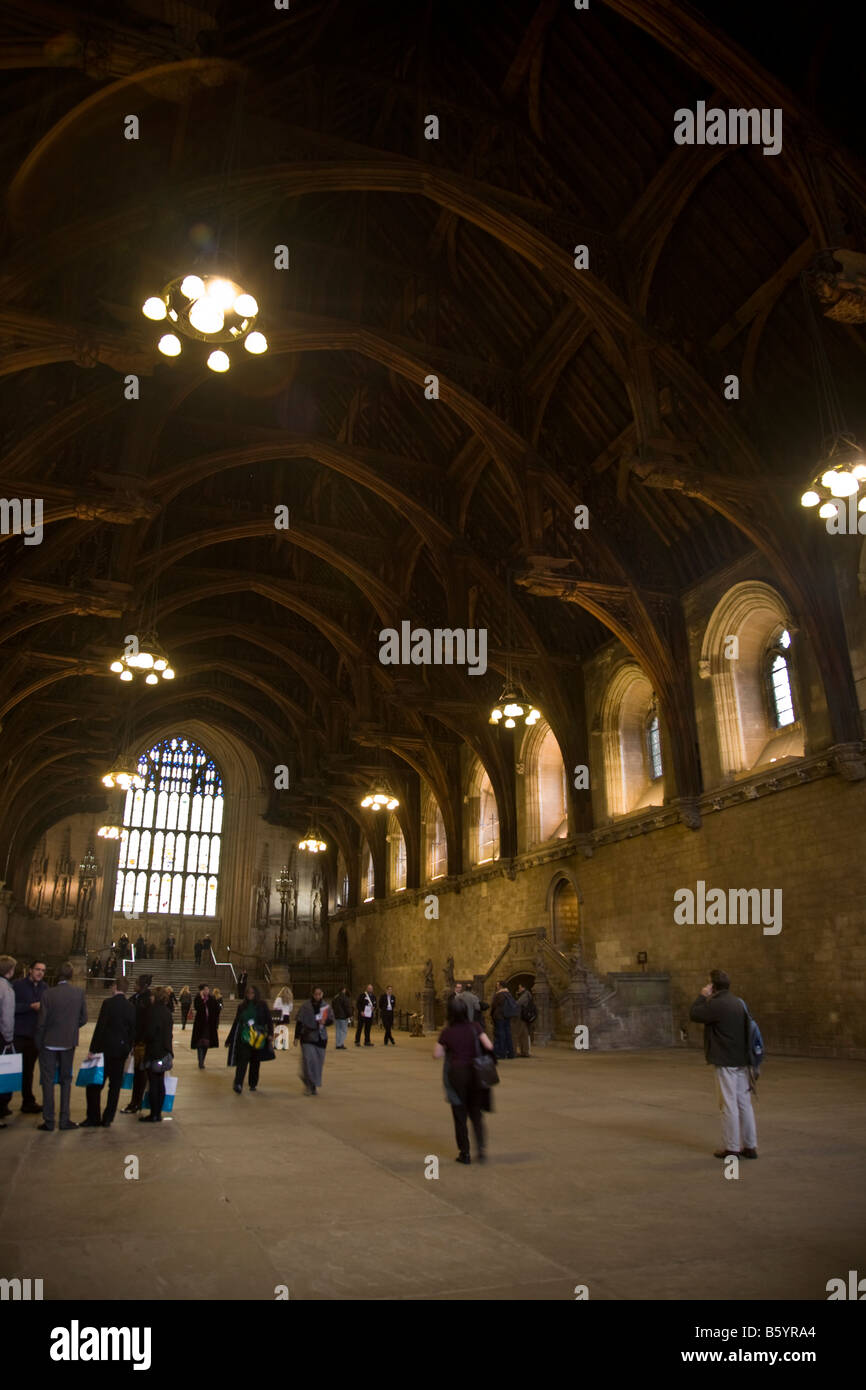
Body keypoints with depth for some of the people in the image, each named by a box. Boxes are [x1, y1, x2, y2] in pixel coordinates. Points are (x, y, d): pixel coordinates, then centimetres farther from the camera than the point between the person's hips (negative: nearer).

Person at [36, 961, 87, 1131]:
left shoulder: (48, 994, -14)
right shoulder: (79, 992, -7)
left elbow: (41, 1022, -10)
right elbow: (83, 1019, -3)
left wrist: (38, 1043, 4)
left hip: (49, 1042, -2)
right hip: (69, 1043, 2)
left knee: (48, 1081, 7)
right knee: (66, 1080, 13)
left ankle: (49, 1120, 9)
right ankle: (64, 1119, 13)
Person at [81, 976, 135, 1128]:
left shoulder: (109, 1003, -10)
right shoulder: (130, 1007, 5)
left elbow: (100, 1027, -13)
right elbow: (133, 1031, 8)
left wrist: (92, 1050, -9)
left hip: (106, 1049, -5)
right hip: (122, 1050, 5)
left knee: (94, 1084, 4)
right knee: (115, 1085, 10)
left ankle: (93, 1118, 4)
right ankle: (107, 1119, 14)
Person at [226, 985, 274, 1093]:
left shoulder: (262, 1005, 2)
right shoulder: (241, 1006, 8)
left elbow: (269, 1020, -1)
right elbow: (236, 1023, 13)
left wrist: (270, 1034, -15)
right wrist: (229, 1039, 13)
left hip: (258, 1039, 0)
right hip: (244, 1038, 0)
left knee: (255, 1062, 9)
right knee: (242, 1060, -14)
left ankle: (253, 1084, 22)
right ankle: (238, 1085, -20)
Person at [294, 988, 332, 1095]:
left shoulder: (326, 1006, 1)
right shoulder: (306, 1005, -6)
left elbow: (331, 1019, 6)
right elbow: (299, 1022, -2)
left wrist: (325, 1022, -16)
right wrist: (296, 1037, -2)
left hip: (321, 1038, 3)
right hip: (307, 1037, -3)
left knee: (319, 1061, 5)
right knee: (309, 1059, -12)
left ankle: (314, 1086, 21)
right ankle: (308, 1084, 3)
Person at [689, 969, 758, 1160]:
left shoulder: (717, 1004, -17)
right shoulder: (737, 1002, 9)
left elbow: (694, 1014, -8)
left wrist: (703, 996, 0)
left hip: (725, 1062, -8)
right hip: (741, 1060, 8)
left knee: (729, 1105, -1)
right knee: (744, 1104, 12)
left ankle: (731, 1148, 4)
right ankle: (749, 1146, 17)